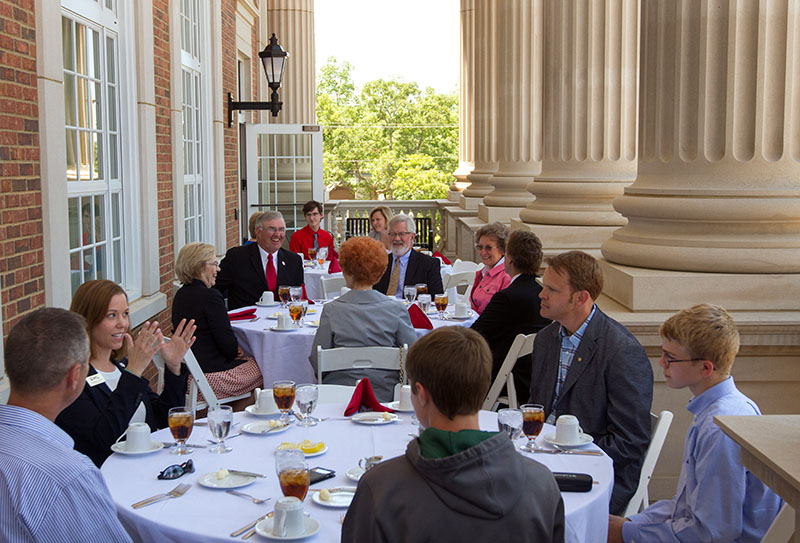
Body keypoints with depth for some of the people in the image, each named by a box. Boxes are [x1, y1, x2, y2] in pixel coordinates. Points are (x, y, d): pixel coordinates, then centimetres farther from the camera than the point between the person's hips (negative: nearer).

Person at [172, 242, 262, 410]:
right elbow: (228, 344, -18)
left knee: (251, 359, 23)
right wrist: (236, 352, 3)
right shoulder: (209, 296, -19)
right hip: (212, 378, -9)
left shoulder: (181, 294, 9)